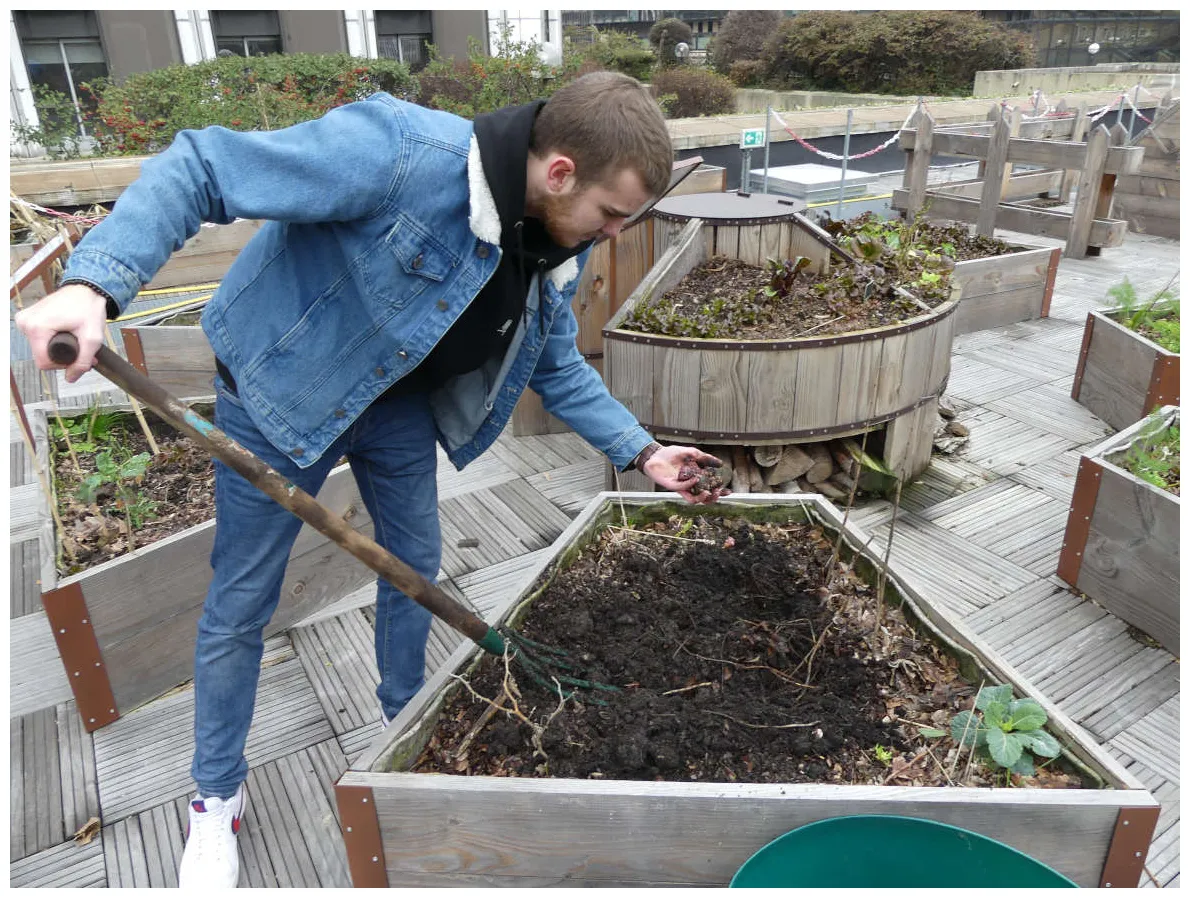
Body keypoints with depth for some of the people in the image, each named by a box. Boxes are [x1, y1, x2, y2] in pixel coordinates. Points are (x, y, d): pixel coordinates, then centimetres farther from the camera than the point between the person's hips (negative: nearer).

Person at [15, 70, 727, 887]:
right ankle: (217, 797, 31)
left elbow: (557, 364, 3)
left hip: (402, 401, 6)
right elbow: (201, 167, -29)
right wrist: (93, 283, -41)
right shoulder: (399, 151, -34)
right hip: (283, 391, -5)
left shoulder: (559, 243, -10)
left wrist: (642, 452, -3)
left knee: (416, 568, 15)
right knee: (242, 604, 6)